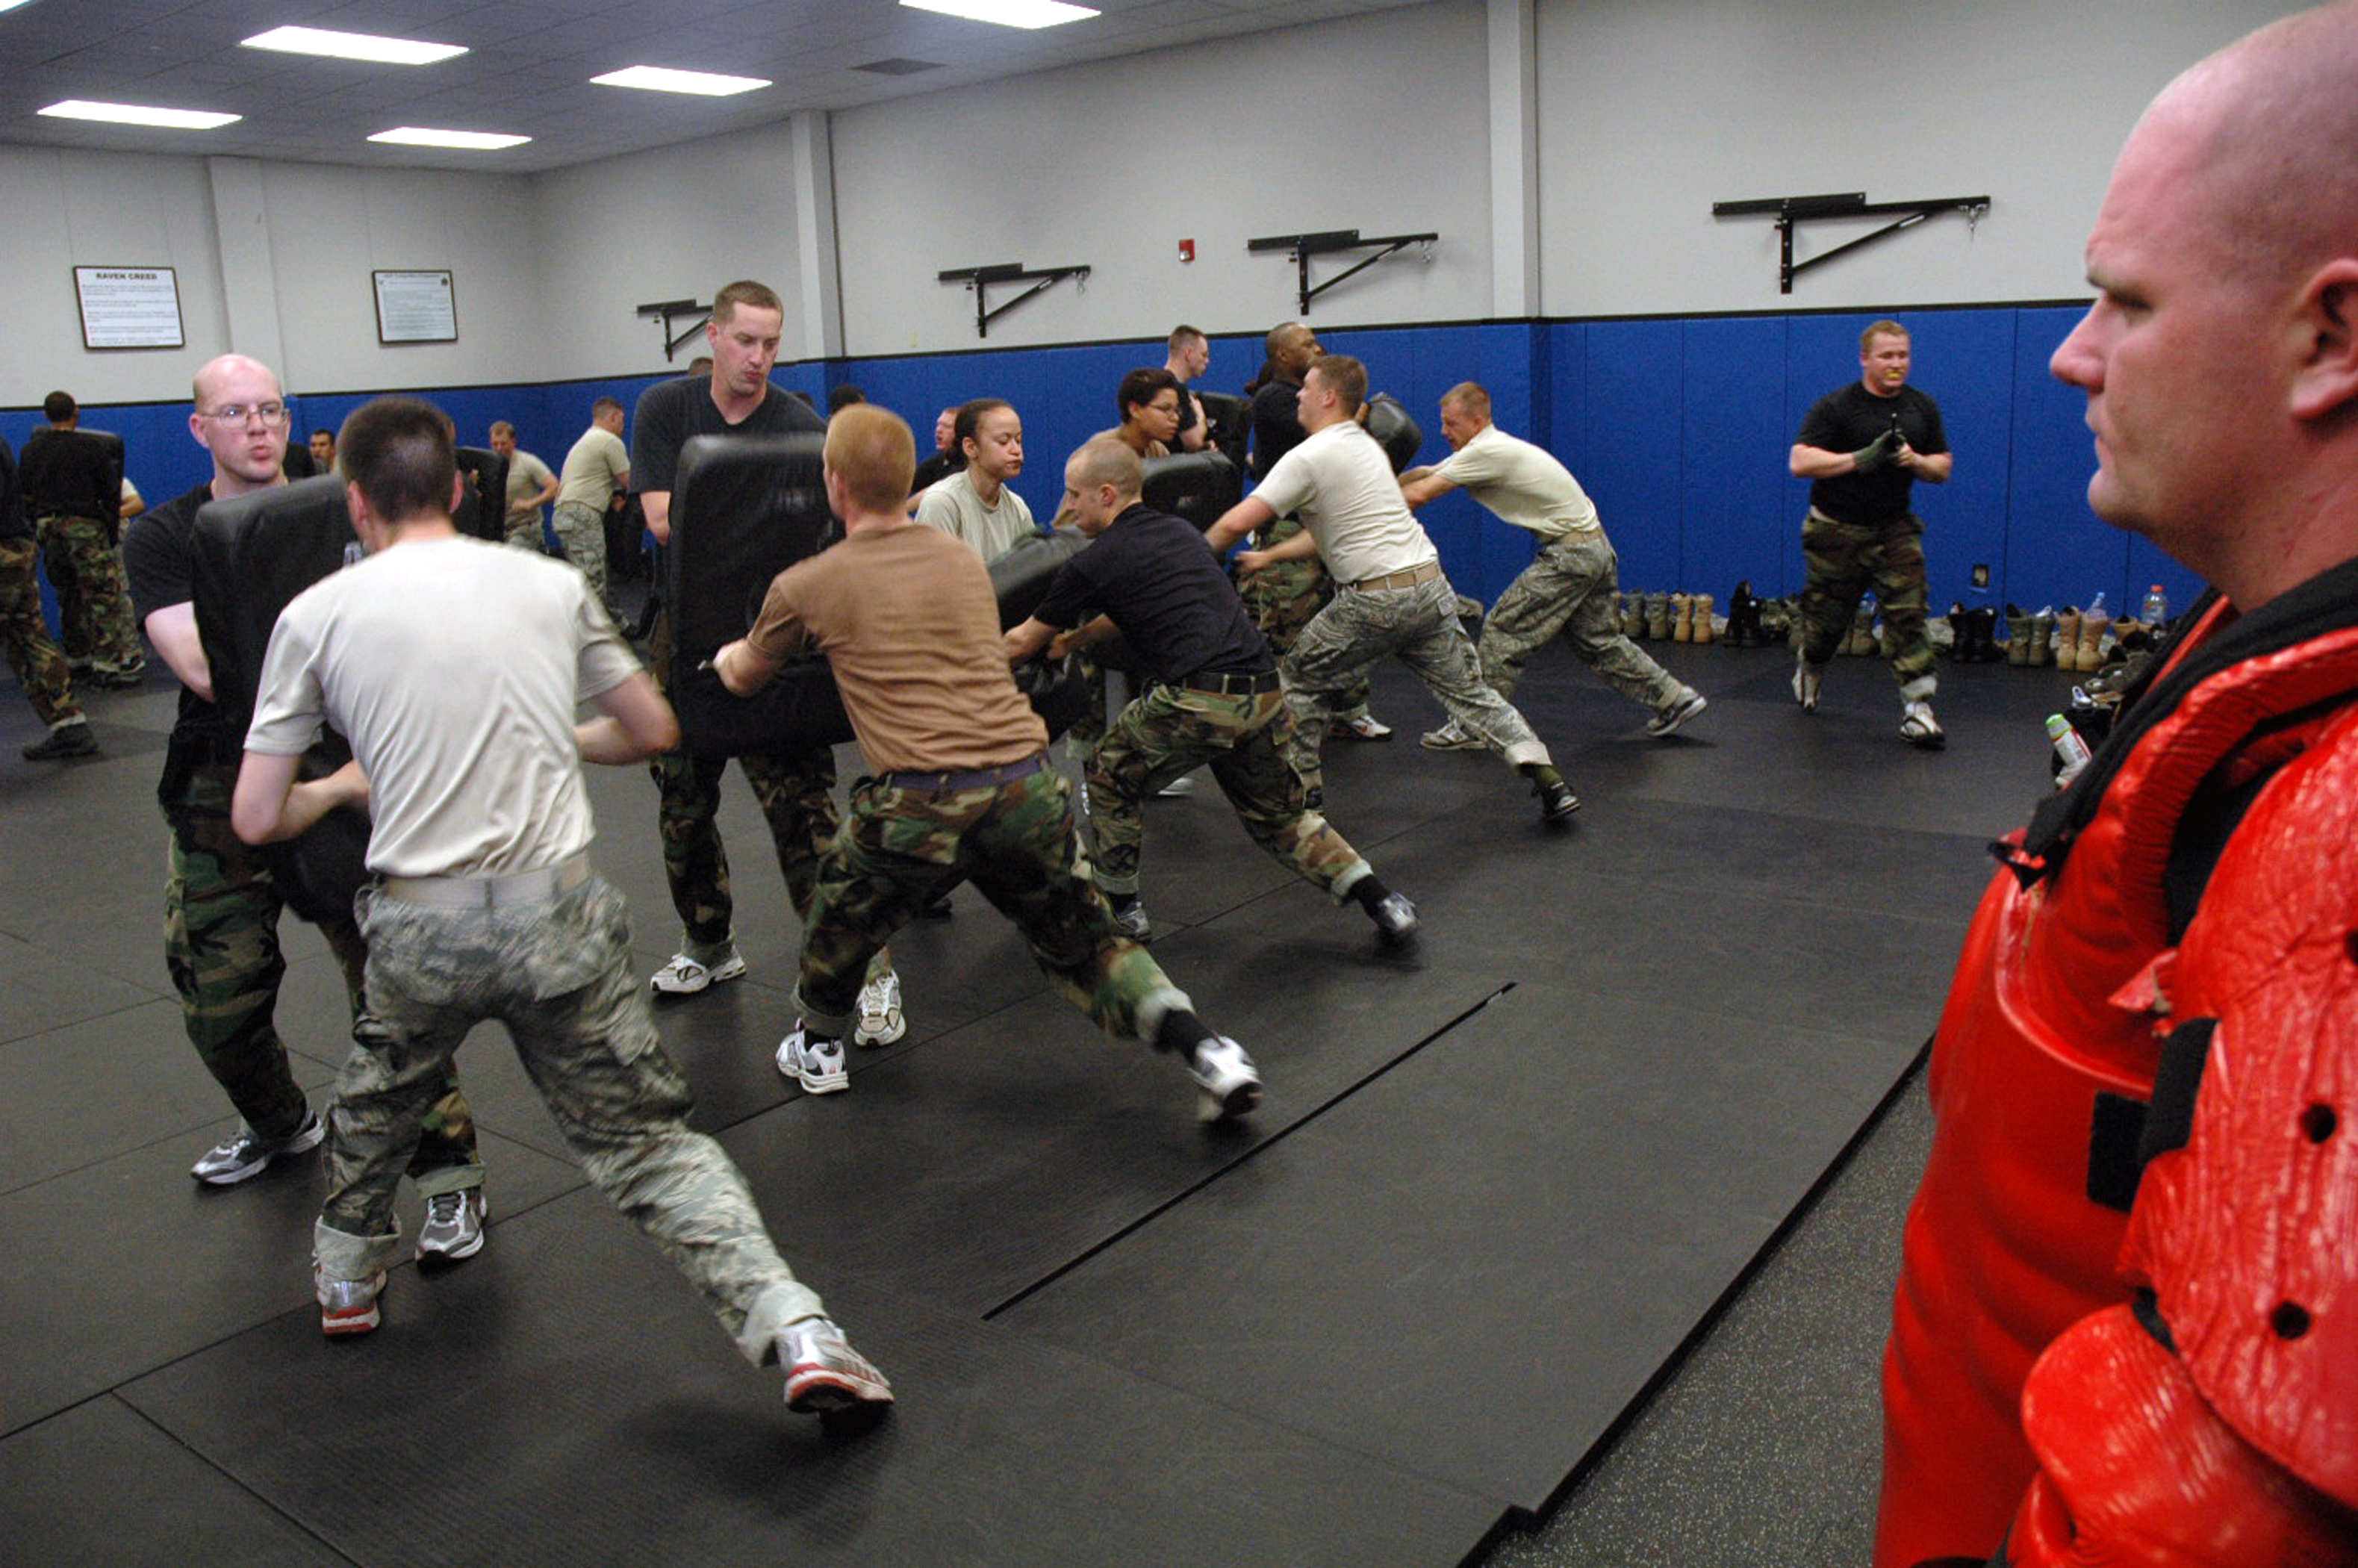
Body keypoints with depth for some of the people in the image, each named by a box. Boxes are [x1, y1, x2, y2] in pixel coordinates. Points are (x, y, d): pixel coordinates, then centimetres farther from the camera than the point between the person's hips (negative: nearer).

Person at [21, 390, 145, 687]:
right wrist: (112, 532, 3)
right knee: (103, 595, -4)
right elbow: (111, 494, -5)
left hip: (47, 526, 6)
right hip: (84, 526, -6)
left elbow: (24, 493, 12)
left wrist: (37, 528, 19)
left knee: (68, 595, 16)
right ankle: (107, 662, -9)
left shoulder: (31, 449, 9)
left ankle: (76, 658, 22)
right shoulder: (92, 447, -6)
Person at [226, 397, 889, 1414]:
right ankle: (793, 1329, -8)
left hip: (420, 927, 0)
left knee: (377, 1099, 31)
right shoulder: (552, 585, 7)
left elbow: (256, 820, 5)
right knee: (648, 1142, 6)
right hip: (559, 910, 1)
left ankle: (346, 1279, 51)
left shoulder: (318, 614, 3)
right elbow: (652, 731, 17)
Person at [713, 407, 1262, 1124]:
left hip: (920, 800, -3)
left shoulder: (805, 587, 8)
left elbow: (743, 680, 27)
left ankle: (817, 1049, 45)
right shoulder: (964, 560, 19)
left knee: (840, 914, 27)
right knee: (1082, 941, 17)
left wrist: (727, 655, 54)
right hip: (1029, 783, 3)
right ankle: (1203, 1049, 2)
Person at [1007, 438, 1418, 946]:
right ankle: (1377, 899, 13)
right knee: (1276, 813, 24)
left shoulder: (1092, 565, 2)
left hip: (1197, 703, -6)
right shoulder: (1180, 530, 22)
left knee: (1112, 776, 19)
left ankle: (1121, 909, 25)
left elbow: (1020, 645, 16)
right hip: (1266, 697, 7)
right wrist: (1074, 637, 49)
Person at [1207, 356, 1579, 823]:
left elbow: (1235, 524, -13)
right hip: (1431, 586, 7)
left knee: (1301, 679, 13)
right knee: (1469, 691, 11)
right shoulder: (1366, 445, 20)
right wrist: (1269, 557, 32)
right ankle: (1544, 776, 1)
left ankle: (1302, 787, 17)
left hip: (1374, 600, -7)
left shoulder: (1308, 457, -7)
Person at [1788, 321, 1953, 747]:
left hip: (1895, 529, 3)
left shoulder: (1922, 407, 8)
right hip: (1838, 531, -3)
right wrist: (1859, 460, -27)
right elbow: (1800, 462, -17)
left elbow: (1943, 468, 12)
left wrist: (1915, 461, -10)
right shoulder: (1835, 406, -7)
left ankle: (1917, 708, -11)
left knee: (1908, 617, -10)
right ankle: (1808, 667, 42)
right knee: (1827, 617, 9)